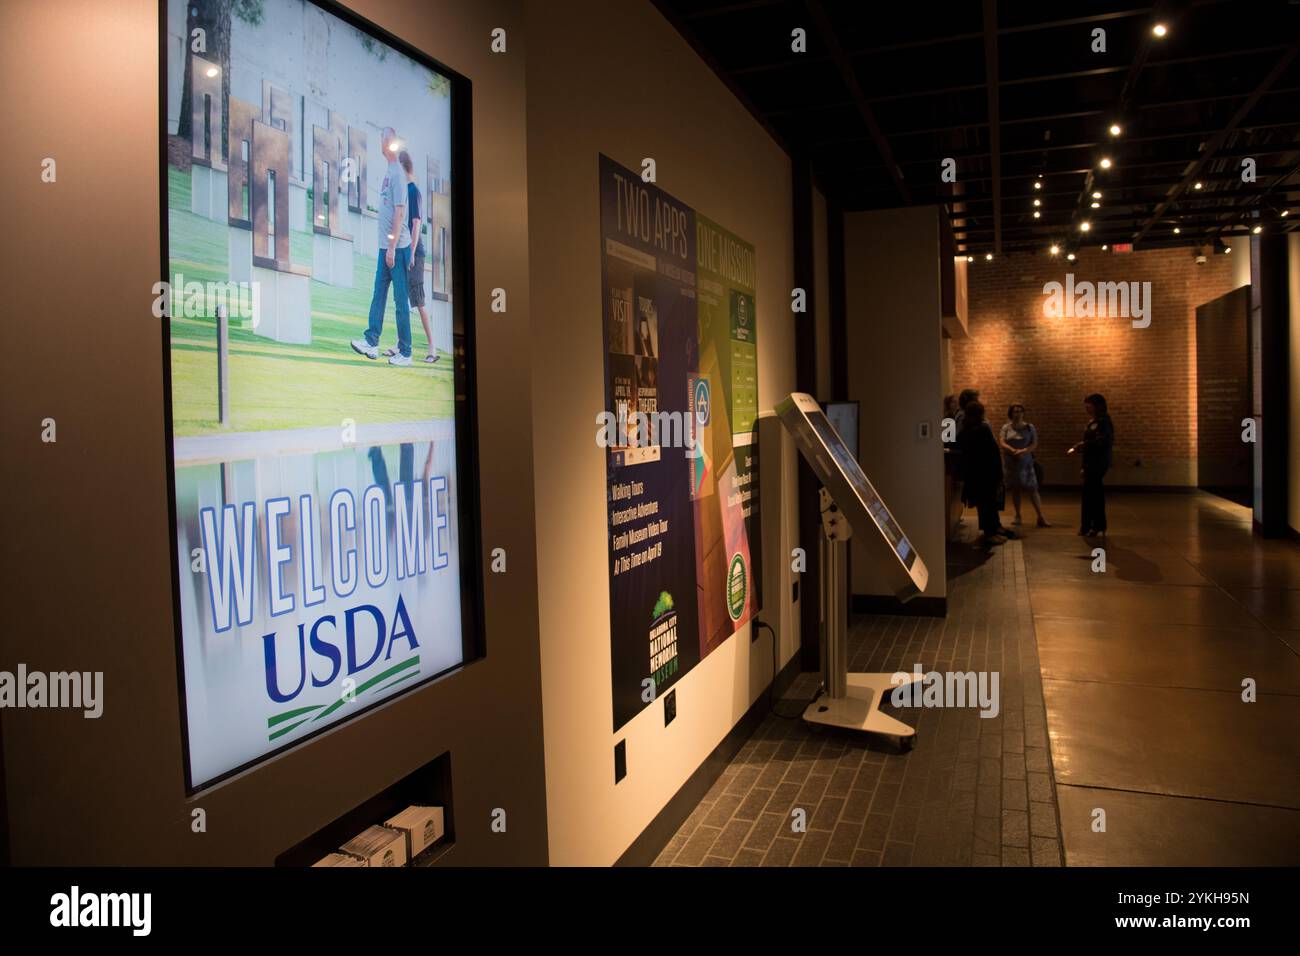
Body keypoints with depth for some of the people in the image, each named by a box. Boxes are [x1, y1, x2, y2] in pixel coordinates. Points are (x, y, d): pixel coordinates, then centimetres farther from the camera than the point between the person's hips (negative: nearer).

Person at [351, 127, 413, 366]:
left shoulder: (398, 173, -13)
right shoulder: (388, 172, 15)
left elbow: (399, 212, -19)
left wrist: (392, 247, -21)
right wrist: (386, 246, 19)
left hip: (397, 248, -9)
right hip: (385, 247, 9)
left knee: (401, 299, -4)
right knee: (378, 295, 10)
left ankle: (405, 352, 1)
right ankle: (372, 342, 16)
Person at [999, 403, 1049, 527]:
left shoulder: (1029, 427, 5)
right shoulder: (1006, 427, 6)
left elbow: (1034, 444, -1)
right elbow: (1001, 442, -5)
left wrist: (1024, 451, -19)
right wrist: (1013, 450, -21)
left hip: (1026, 462, -1)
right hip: (1010, 462, 1)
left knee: (1033, 489, -7)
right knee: (1015, 489, 7)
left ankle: (1041, 517, -7)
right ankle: (1017, 516, 16)